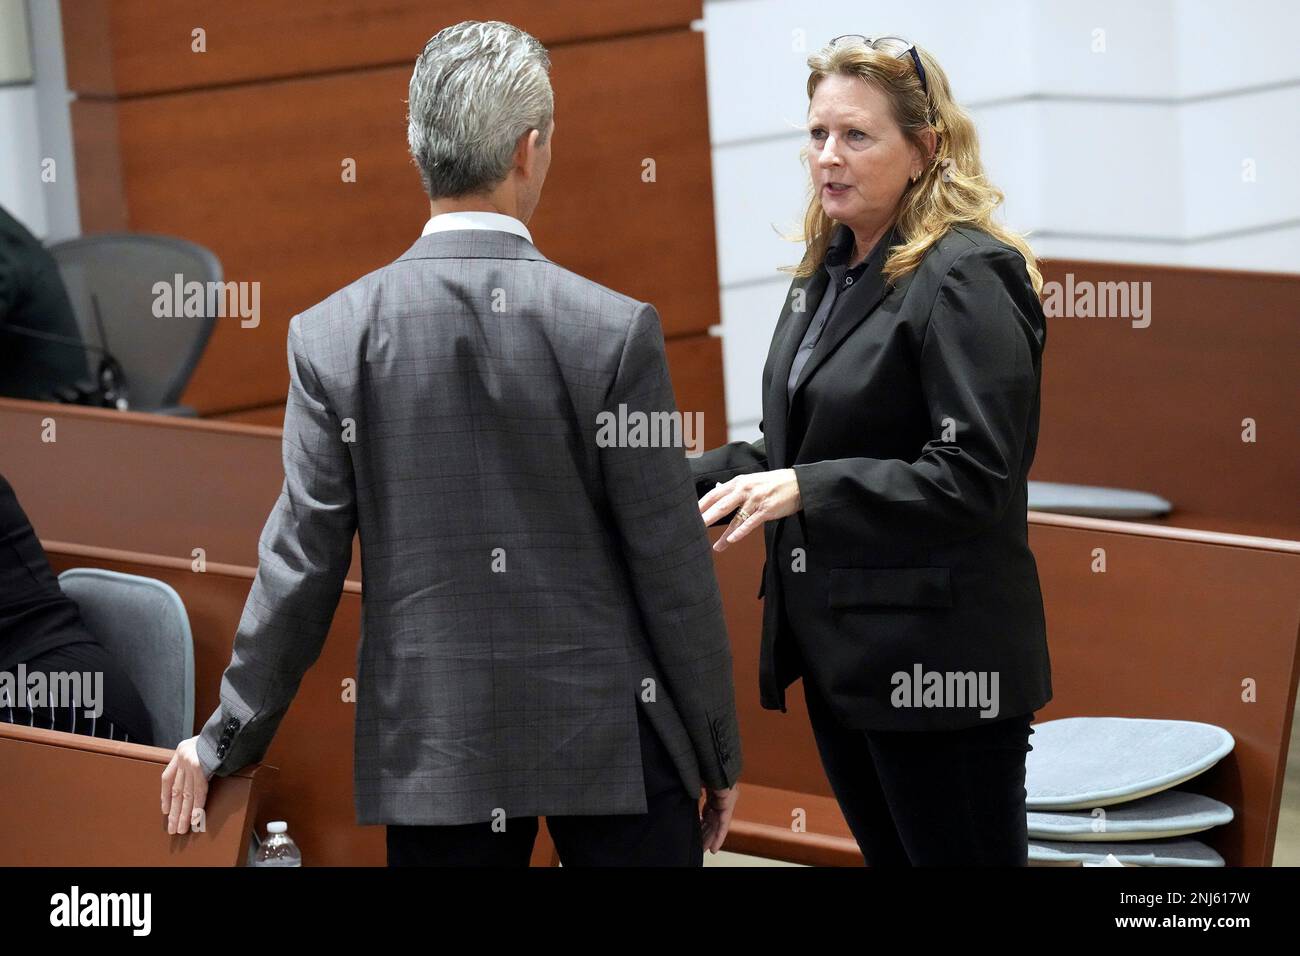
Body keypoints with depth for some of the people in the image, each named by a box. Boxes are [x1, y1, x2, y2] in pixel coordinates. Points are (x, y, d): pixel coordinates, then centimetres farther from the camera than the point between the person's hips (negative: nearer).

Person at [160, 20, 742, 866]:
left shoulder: (332, 336, -5)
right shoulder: (614, 330, -10)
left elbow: (302, 562, -3)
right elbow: (672, 566, -6)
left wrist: (225, 743, 8)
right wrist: (718, 756, 5)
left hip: (430, 754, 2)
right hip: (608, 737, -2)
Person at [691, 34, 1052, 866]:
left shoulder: (967, 278, -14)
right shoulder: (827, 278, 13)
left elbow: (974, 479, -20)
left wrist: (805, 488, -25)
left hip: (936, 662, -9)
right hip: (838, 646, 9)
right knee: (887, 855, 16)